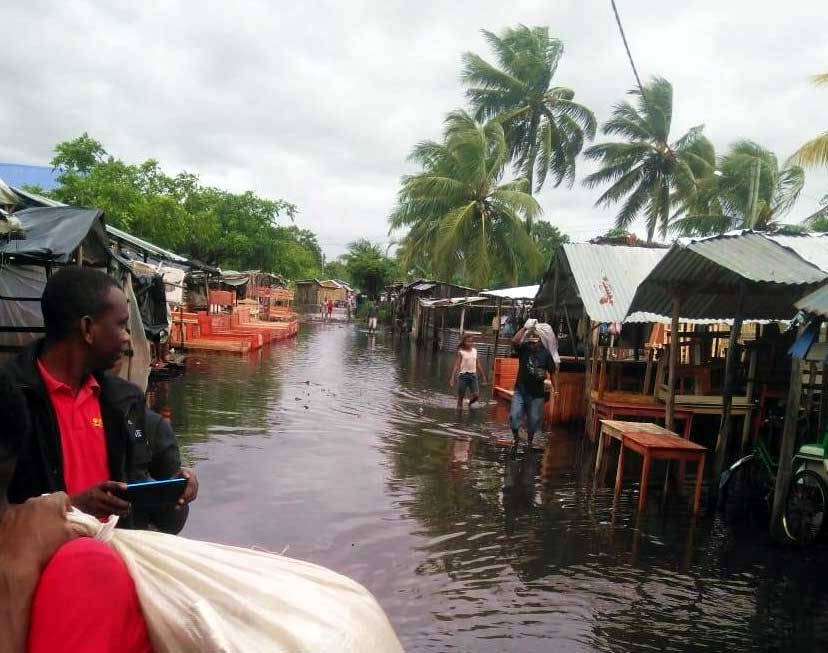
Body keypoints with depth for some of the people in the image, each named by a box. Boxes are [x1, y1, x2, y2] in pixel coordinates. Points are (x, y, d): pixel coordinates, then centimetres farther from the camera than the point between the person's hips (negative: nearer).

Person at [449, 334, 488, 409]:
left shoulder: (475, 351, 8)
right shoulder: (461, 352, -5)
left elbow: (478, 364, 16)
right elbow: (456, 365, -10)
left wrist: (483, 375, 18)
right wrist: (452, 378, -19)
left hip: (473, 375, 4)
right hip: (463, 375, -4)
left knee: (476, 395, -4)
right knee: (461, 396, 2)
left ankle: (470, 403, 25)